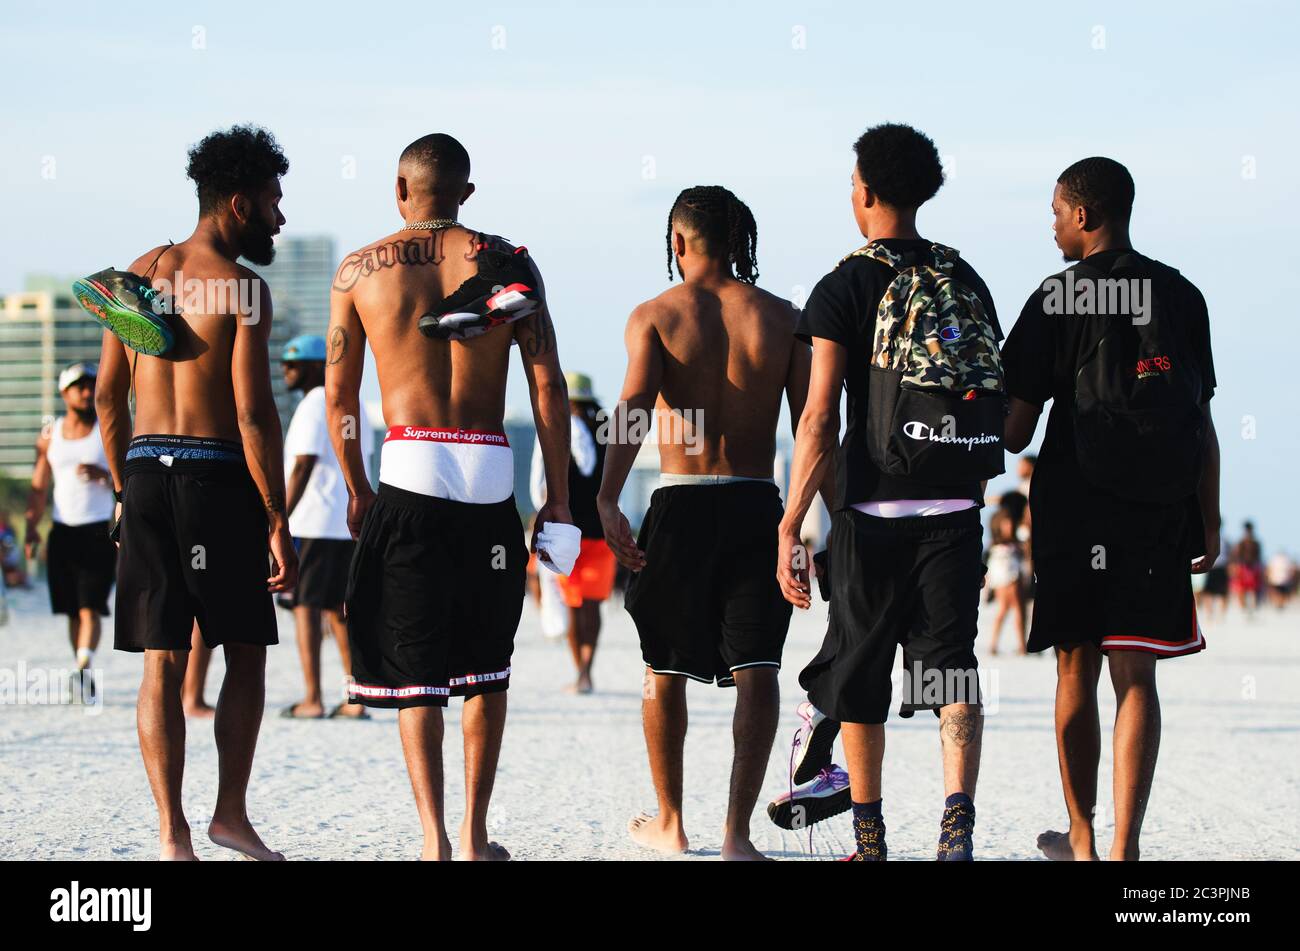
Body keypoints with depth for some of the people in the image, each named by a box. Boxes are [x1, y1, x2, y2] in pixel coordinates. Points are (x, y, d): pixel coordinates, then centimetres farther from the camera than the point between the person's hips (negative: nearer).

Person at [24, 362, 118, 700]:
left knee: (90, 608, -15)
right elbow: (39, 488, 12)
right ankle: (85, 683, 14)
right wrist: (32, 527, -1)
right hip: (62, 532, 4)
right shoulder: (50, 435, 11)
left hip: (98, 532, -4)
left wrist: (104, 475, -21)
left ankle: (83, 670, -28)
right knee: (72, 611, 6)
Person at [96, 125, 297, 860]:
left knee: (163, 662, 5)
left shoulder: (141, 272, 11)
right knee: (246, 653, 10)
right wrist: (277, 521, -10)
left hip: (146, 472, 5)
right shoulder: (242, 286, -8)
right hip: (216, 475, -5)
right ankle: (231, 814, 14)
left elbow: (108, 394, 12)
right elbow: (254, 413, -14)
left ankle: (173, 834, 2)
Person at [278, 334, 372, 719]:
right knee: (338, 608, 11)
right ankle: (356, 698, 7)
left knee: (306, 605, -5)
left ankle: (312, 699, -9)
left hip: (315, 524, -8)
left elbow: (303, 467, -17)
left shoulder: (313, 405, -10)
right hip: (352, 524, 8)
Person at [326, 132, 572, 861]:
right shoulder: (508, 263, 5)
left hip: (409, 473, -1)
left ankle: (434, 838, -8)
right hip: (491, 474, 1)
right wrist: (559, 498, 3)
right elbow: (548, 384, 0)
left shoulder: (360, 269, 6)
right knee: (487, 664, 14)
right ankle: (475, 835, 18)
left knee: (416, 669, 4)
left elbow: (339, 396, 7)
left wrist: (357, 491, 19)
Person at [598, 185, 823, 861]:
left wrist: (607, 501, -24)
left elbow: (633, 408, -16)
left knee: (663, 666, 16)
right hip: (757, 506, 1)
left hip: (682, 505, -1)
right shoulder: (780, 317, 5)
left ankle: (669, 823, 27)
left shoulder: (655, 315, 0)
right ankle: (737, 831, -15)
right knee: (756, 668, -2)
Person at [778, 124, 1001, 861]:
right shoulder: (967, 280, 9)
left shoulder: (846, 287, -5)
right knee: (952, 663, 2)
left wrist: (789, 530, -9)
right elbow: (997, 406, 13)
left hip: (876, 510, -3)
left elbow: (820, 423, -11)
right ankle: (959, 811, -19)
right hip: (956, 508, 3)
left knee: (860, 672, 10)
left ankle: (870, 840, 18)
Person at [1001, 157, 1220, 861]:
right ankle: (1125, 847, -11)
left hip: (1073, 505, -2)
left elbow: (1016, 425, -5)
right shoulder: (1180, 295, 5)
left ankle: (1081, 840, 22)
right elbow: (1204, 425, 5)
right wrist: (1209, 521, 12)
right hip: (1160, 511, 2)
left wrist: (1005, 443, 18)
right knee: (1136, 676, 0)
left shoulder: (1057, 297, -4)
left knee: (1076, 672, 11)